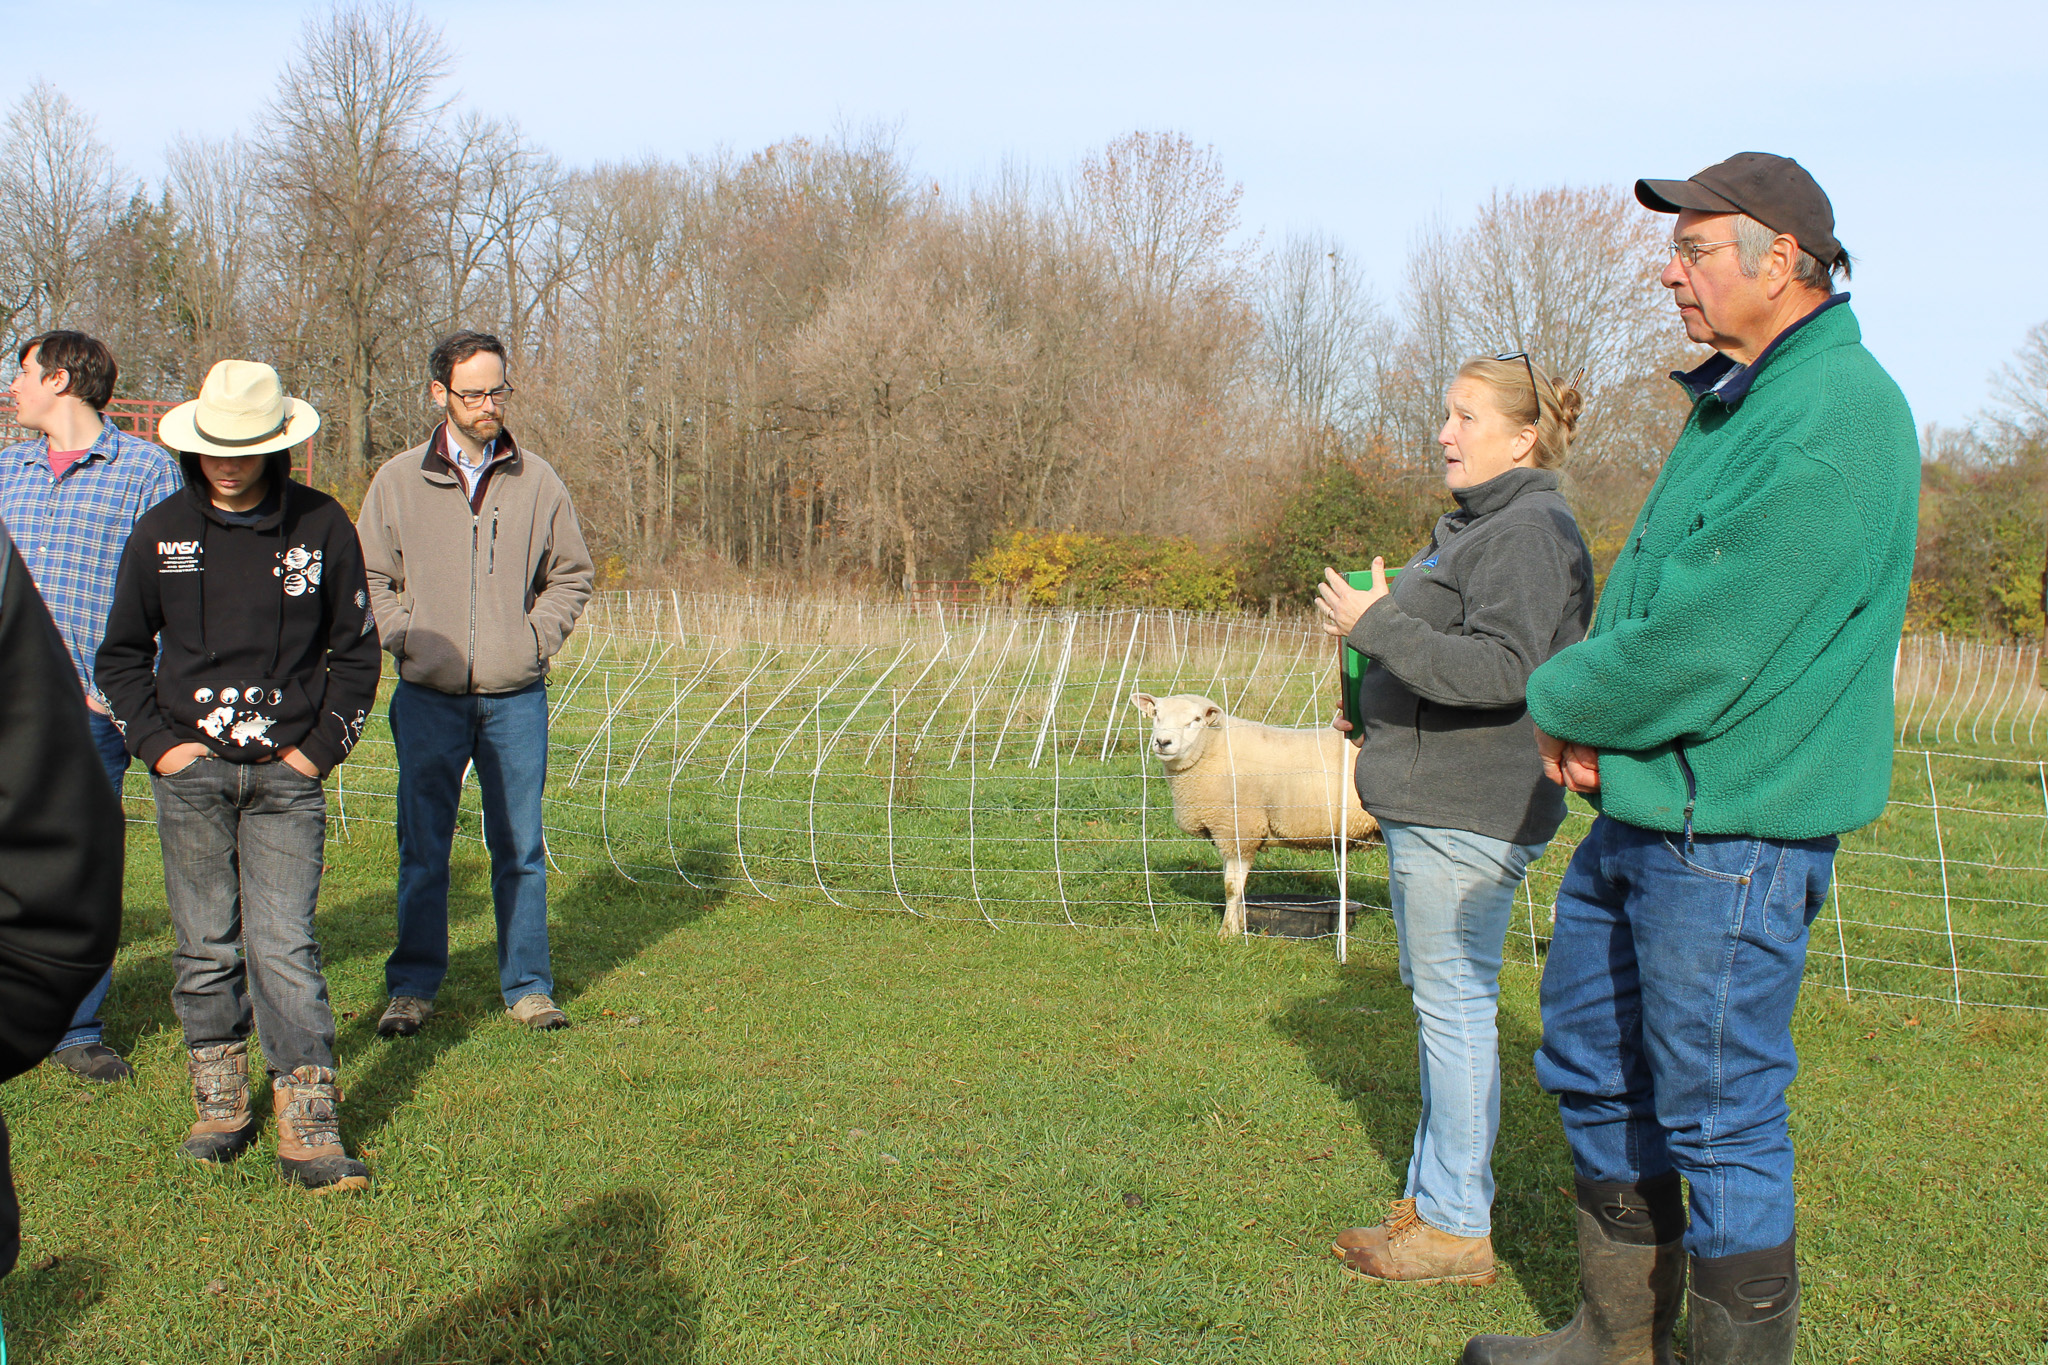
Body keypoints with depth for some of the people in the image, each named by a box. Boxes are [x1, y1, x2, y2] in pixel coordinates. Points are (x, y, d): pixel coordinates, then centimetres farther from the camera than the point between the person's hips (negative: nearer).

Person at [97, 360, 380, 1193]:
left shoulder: (321, 527, 1)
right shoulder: (163, 532, 4)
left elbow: (356, 650, 11)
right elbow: (121, 653, 14)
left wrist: (322, 744, 1)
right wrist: (157, 742, 1)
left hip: (287, 776, -2)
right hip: (190, 772, 2)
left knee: (285, 946, -6)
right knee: (206, 946, 7)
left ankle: (307, 1127, -5)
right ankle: (219, 1104, 19)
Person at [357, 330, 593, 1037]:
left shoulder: (538, 481, 6)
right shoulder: (398, 481, 4)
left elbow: (571, 574, 14)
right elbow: (369, 579, 10)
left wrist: (535, 638, 0)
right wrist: (407, 636, -4)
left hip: (516, 696, 1)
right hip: (428, 696, 0)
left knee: (520, 847, 5)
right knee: (423, 847, 4)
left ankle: (528, 986, 14)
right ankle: (413, 987, 15)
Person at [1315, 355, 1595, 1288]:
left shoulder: (1530, 531, -16)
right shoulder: (1474, 526, 17)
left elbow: (1502, 668, -27)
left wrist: (1377, 624, -21)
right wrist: (1374, 712, 14)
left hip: (1468, 815, -11)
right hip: (1431, 806, 11)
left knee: (1455, 1005, -4)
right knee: (1439, 1001, 16)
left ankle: (1456, 1228, 4)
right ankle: (1434, 1197, 27)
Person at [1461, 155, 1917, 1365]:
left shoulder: (1839, 421, -19)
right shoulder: (1733, 401, 13)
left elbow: (1706, 642, -24)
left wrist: (1562, 699, -7)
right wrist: (1589, 725, -1)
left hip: (1735, 828, -10)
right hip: (1641, 811, 10)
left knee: (1719, 1116, 0)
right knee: (1595, 1069, 19)